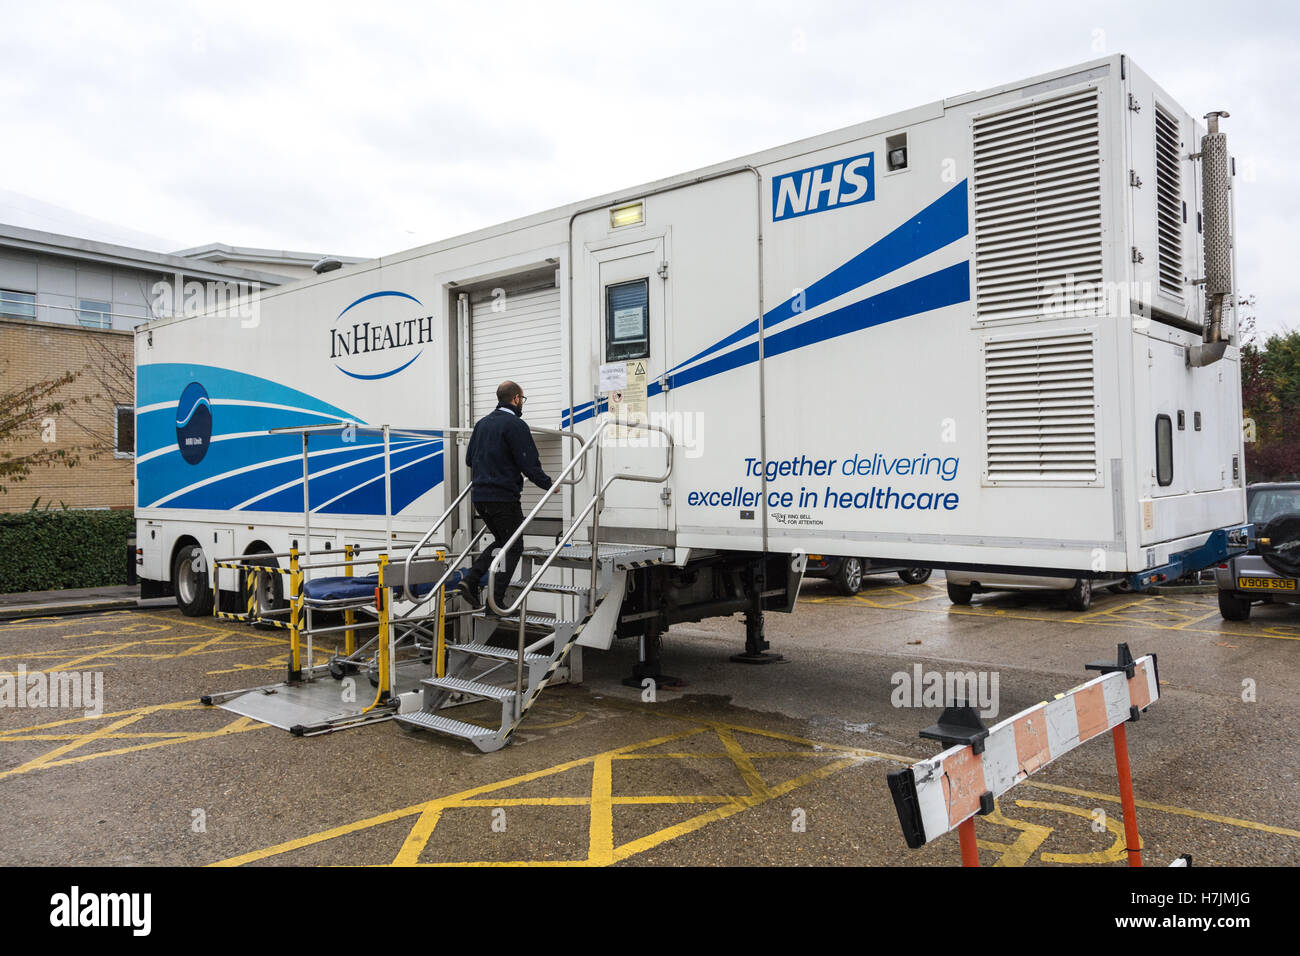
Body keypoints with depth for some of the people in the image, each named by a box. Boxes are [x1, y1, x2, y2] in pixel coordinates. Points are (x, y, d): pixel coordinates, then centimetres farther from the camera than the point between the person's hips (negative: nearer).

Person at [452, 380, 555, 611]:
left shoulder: (483, 423, 14)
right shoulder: (515, 425, -12)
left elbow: (469, 459, 21)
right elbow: (529, 465, -15)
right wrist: (548, 484, 0)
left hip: (479, 496, 8)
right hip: (503, 496, -8)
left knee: (502, 541, 21)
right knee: (513, 547, 4)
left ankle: (469, 581, 7)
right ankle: (495, 601, 0)